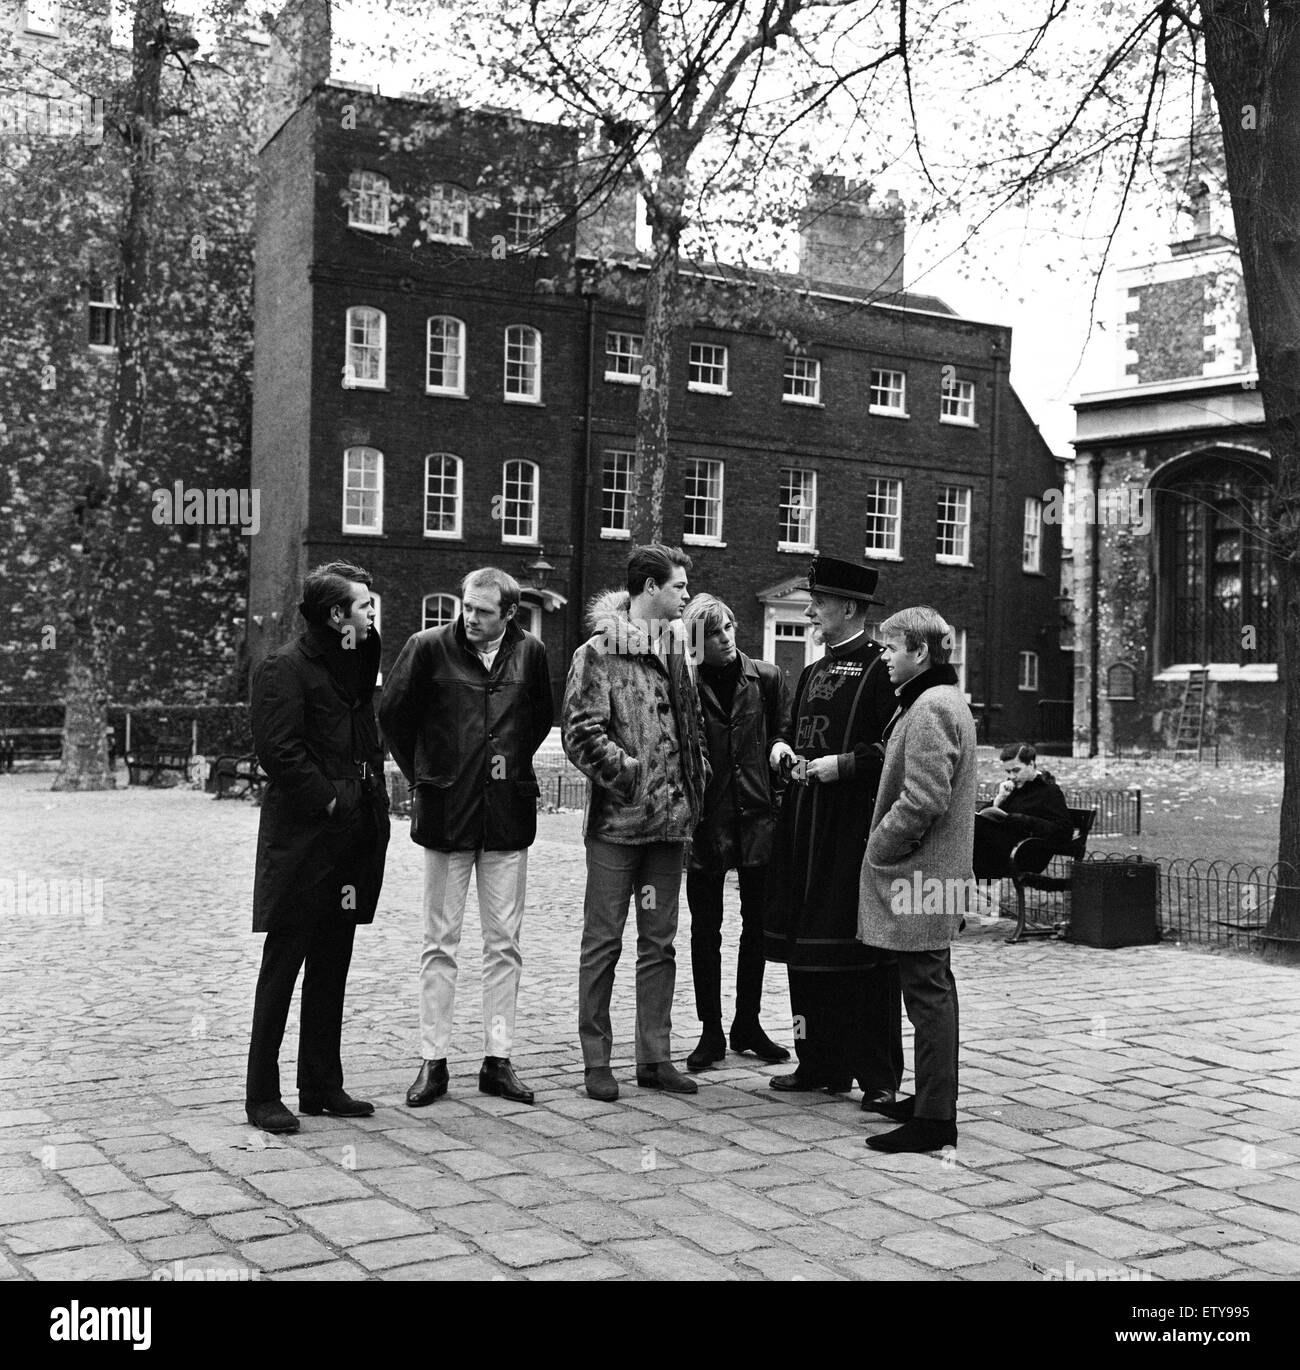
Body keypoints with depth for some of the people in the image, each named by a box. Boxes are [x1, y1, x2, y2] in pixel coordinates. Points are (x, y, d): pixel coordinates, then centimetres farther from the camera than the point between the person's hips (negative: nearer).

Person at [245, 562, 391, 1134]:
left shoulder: (356, 664, 17)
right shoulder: (284, 669, -10)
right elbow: (279, 753, -17)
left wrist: (372, 802, 8)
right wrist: (330, 801, -16)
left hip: (348, 840, 8)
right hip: (301, 840, -8)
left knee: (332, 968, 13)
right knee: (282, 967, -1)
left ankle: (322, 1086, 22)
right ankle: (262, 1097, 8)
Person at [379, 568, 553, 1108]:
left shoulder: (530, 652, 2)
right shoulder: (428, 647, -5)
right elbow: (393, 715, 6)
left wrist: (514, 762, 8)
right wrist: (422, 776, 7)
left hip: (507, 814, 2)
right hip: (446, 813, -2)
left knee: (504, 943, 6)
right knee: (441, 942, 3)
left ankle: (498, 1059, 14)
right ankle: (433, 1061, 11)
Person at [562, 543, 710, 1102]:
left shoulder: (677, 652, 14)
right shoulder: (598, 654, -6)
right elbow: (582, 733, -13)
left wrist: (695, 784, 9)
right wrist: (629, 773, -16)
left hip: (670, 822, 7)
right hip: (617, 820, -6)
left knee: (659, 943, 11)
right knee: (603, 942, 2)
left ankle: (654, 1057, 19)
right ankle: (596, 1061, 12)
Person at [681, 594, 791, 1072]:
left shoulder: (766, 677, 4)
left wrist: (779, 797, -2)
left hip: (757, 815, 2)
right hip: (705, 819, -2)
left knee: (757, 924, 9)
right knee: (705, 929, 5)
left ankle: (747, 1024, 23)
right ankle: (711, 1030, 15)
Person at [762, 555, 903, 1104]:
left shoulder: (881, 669, -7)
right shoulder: (813, 672, 17)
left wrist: (844, 762, -19)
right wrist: (783, 746, 6)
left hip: (857, 823, -8)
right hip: (806, 822, 8)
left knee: (863, 948, -4)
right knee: (807, 947, 11)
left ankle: (878, 1074, 5)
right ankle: (821, 1063, 21)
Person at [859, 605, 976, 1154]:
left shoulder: (930, 708, -17)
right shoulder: (945, 701, 17)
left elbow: (923, 800, -24)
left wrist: (879, 847, -13)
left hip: (921, 877, -11)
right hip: (932, 872, 11)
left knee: (928, 992, -6)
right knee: (932, 990, 17)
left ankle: (934, 1118, -1)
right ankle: (932, 1097, 27)